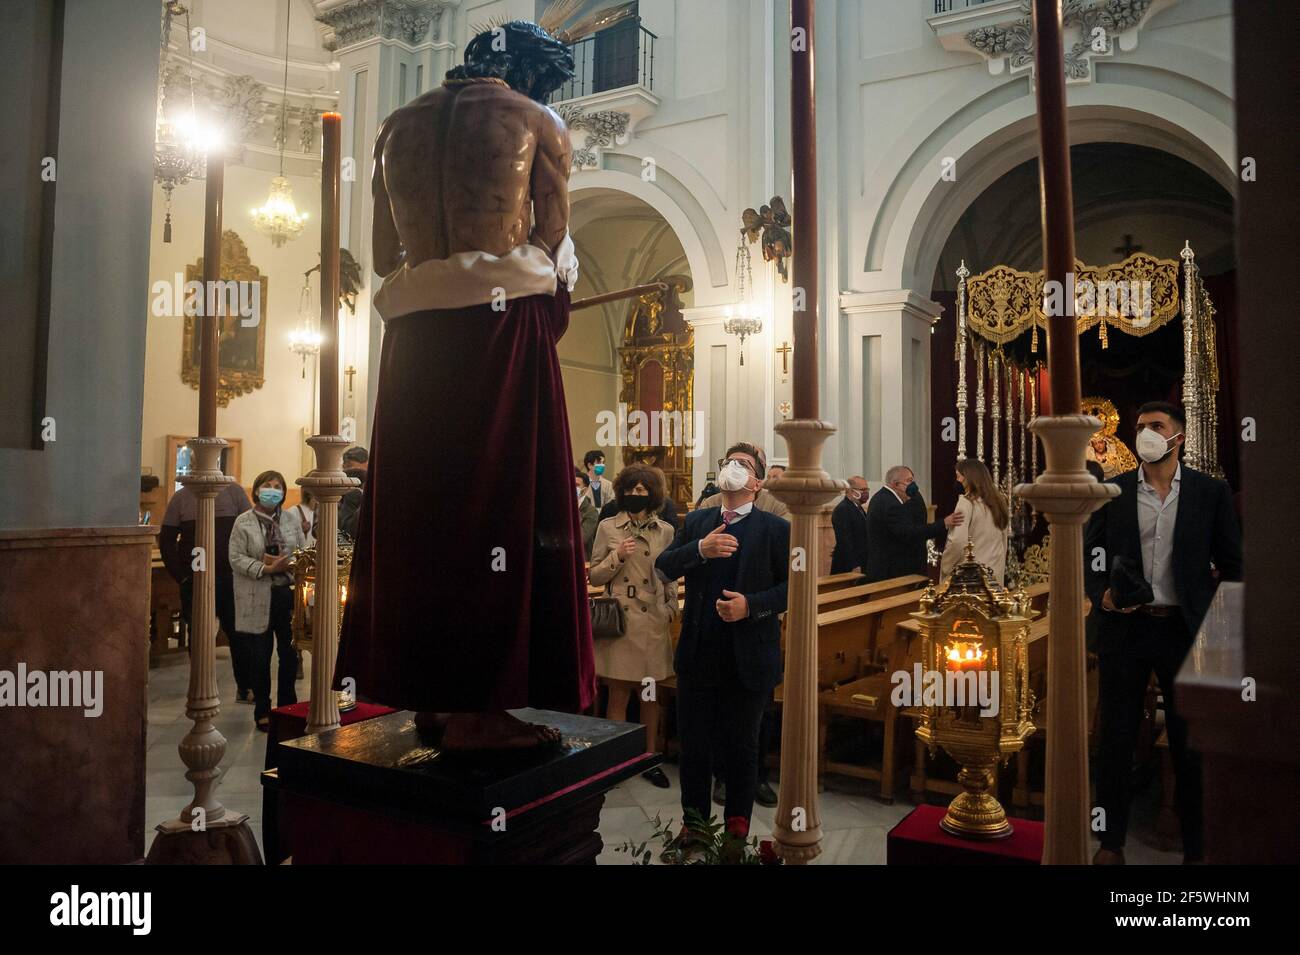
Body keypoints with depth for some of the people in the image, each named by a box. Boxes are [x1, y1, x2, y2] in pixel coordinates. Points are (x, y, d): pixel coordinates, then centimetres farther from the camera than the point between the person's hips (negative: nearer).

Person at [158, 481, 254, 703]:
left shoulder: (233, 492, 2)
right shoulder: (181, 497, 3)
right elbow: (166, 540, 5)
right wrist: (181, 577, -3)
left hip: (231, 579, -1)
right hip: (194, 582, 1)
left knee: (239, 633, 5)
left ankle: (245, 687, 17)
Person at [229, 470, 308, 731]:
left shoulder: (292, 520, 9)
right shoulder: (243, 522, -1)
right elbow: (237, 559, -7)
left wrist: (285, 563, -11)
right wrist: (266, 569, -17)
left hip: (289, 593, 3)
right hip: (258, 599, -3)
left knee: (290, 652, 7)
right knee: (260, 654, 6)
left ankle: (288, 706, 22)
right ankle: (262, 711, 18)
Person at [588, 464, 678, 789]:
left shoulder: (665, 530, 5)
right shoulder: (608, 527, -1)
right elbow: (595, 575, 1)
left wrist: (671, 607, 5)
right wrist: (618, 556, -14)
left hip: (653, 622, 2)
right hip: (620, 620, -2)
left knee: (650, 695, 12)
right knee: (618, 697, 2)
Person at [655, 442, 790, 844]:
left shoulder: (775, 529, -4)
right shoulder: (695, 521, 7)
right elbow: (663, 568, -3)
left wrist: (751, 605, -20)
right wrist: (700, 549, -21)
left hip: (748, 658, -3)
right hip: (698, 655, 3)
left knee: (741, 746, 12)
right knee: (693, 743, 14)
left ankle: (737, 826, 30)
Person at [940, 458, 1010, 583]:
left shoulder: (967, 502, -13)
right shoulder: (999, 500, 9)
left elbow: (957, 542, -21)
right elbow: (1006, 536, 16)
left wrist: (944, 565, -7)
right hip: (996, 571, 7)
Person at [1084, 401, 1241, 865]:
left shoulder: (1211, 492, 2)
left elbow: (1231, 564, 5)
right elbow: (1091, 556, 5)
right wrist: (1102, 595, -12)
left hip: (1185, 628, 0)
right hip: (1124, 627, 1)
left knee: (1189, 741, 10)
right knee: (1116, 738, 9)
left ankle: (1196, 847, 26)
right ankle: (1111, 841, 23)